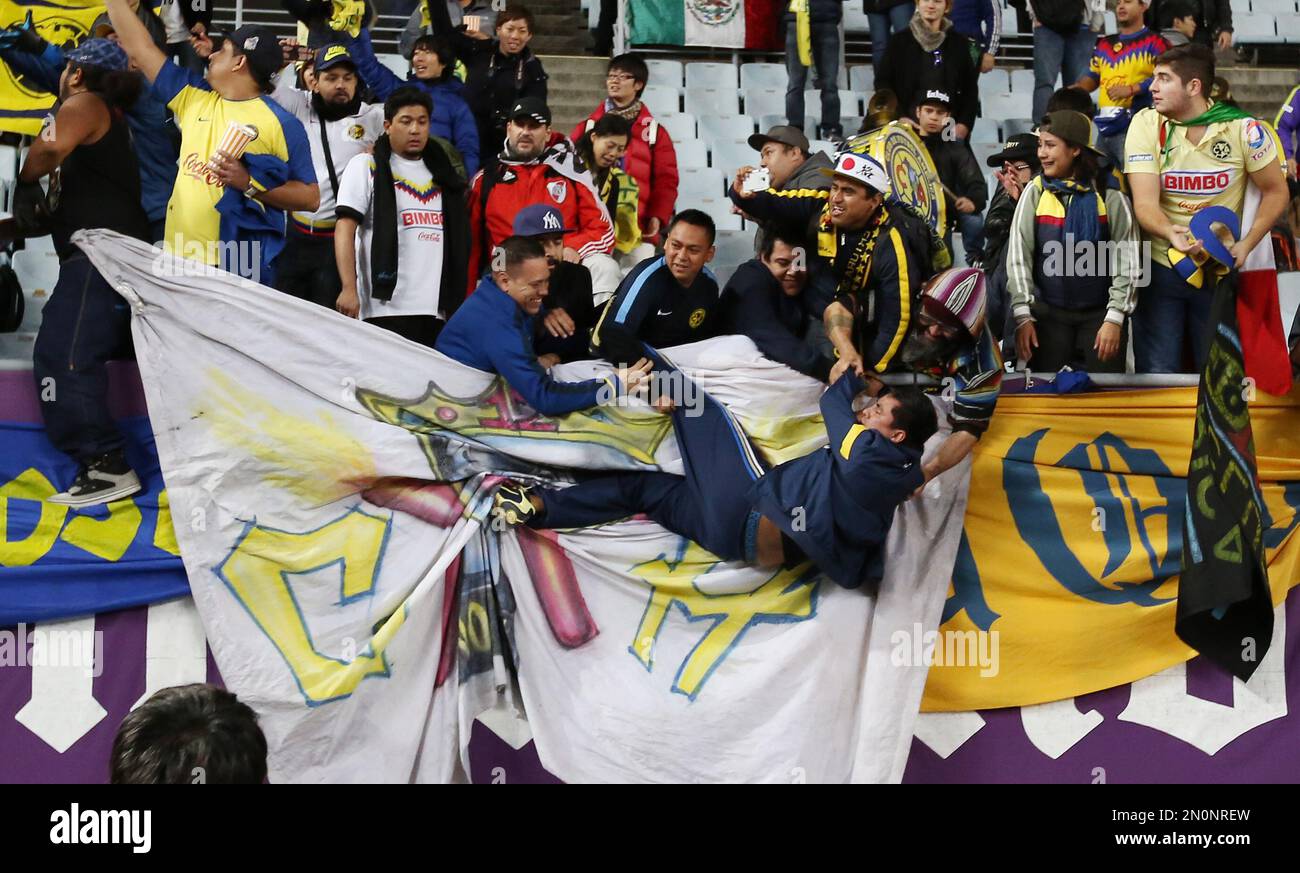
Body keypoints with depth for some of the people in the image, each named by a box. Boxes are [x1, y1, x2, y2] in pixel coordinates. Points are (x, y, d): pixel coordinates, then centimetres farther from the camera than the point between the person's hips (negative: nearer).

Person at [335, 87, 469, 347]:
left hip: (437, 310, 5)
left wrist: (457, 300, 16)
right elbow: (345, 229, -5)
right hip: (387, 309, -5)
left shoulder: (441, 173, 20)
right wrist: (349, 288, -17)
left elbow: (457, 240, 23)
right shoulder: (366, 167, 4)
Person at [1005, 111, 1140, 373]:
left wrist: (1115, 319, -9)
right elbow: (1018, 256, -2)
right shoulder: (1035, 192, 1)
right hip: (1048, 314, 1)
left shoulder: (1109, 197, -3)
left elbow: (1127, 262, -3)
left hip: (1099, 314, -1)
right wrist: (1022, 315, -10)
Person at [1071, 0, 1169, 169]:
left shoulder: (1154, 43, 0)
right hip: (1105, 125, 8)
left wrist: (1131, 89, -18)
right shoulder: (1104, 45, 23)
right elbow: (1092, 77, 28)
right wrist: (1074, 89, 7)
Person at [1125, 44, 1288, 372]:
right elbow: (1145, 203, -16)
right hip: (1160, 267, 0)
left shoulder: (1242, 128, -10)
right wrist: (1170, 232, -37)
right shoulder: (1146, 124, -9)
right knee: (1156, 376, 1)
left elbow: (1276, 191, 1)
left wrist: (1247, 243, -14)